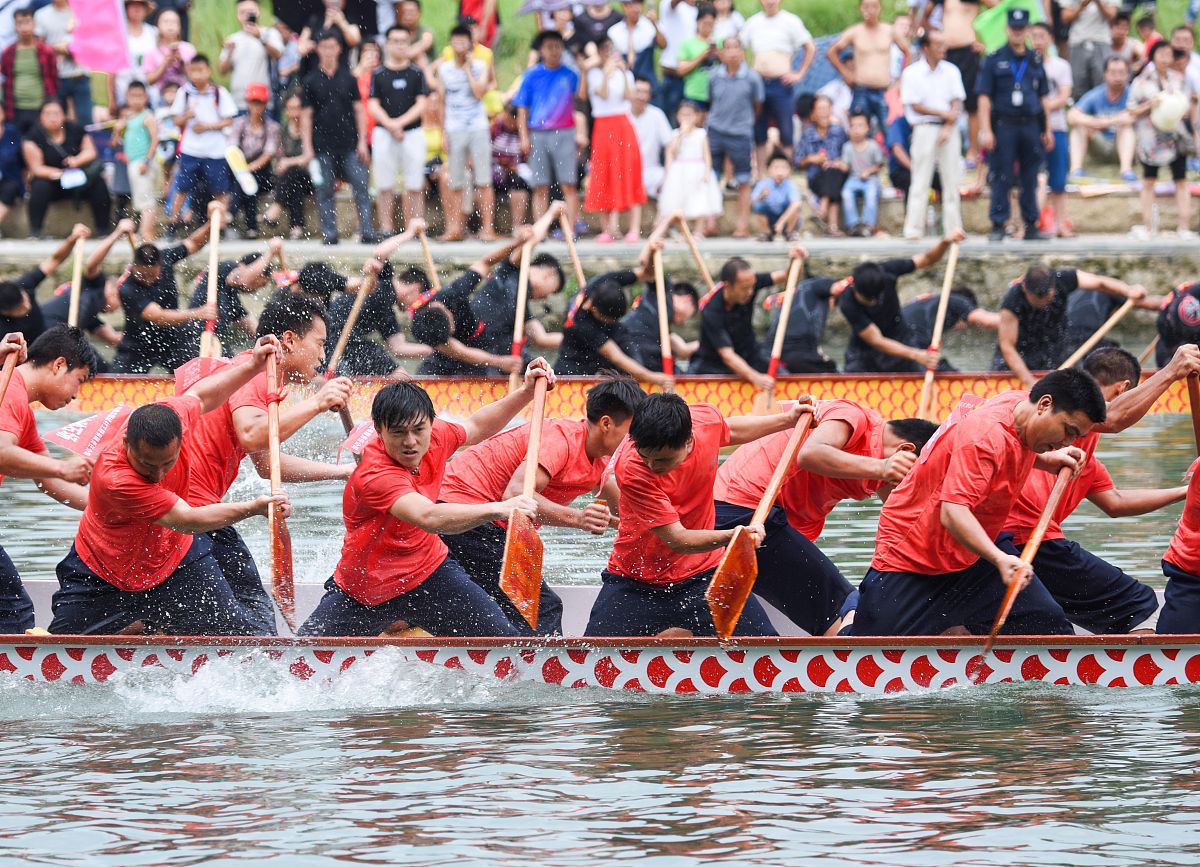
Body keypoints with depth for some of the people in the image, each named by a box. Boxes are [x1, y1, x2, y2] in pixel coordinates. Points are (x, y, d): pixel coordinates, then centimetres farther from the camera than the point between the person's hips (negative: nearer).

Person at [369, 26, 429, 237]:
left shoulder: (416, 74, 6)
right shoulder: (378, 75, 6)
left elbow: (421, 105, 0)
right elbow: (373, 105, 1)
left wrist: (400, 122, -12)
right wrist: (390, 125, -14)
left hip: (413, 132, 0)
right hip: (383, 133, 0)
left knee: (415, 186, -2)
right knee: (385, 185, 0)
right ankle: (386, 228, 4)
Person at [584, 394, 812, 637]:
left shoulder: (707, 418, -14)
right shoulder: (629, 469, -29)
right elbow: (676, 539, -28)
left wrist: (787, 420, 16)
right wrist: (731, 536, -44)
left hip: (701, 572, 3)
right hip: (636, 580, -3)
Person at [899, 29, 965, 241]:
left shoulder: (951, 71, 10)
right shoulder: (912, 73, -1)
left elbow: (957, 103, 5)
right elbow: (915, 106, -5)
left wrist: (948, 128, -9)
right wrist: (944, 114, -8)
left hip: (949, 129, 3)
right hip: (925, 128, -3)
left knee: (951, 180, 2)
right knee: (921, 181, -6)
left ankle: (954, 228, 6)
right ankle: (913, 229, -6)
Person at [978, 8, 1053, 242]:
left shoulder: (1035, 62, 14)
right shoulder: (994, 60, 3)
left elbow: (1043, 98, 16)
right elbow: (984, 97, -1)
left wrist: (1047, 130, 11)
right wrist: (986, 130, -9)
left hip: (1031, 125, 3)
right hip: (1003, 125, -3)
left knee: (1030, 179, 5)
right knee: (1001, 179, -3)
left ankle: (1031, 226, 10)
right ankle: (998, 226, 1)